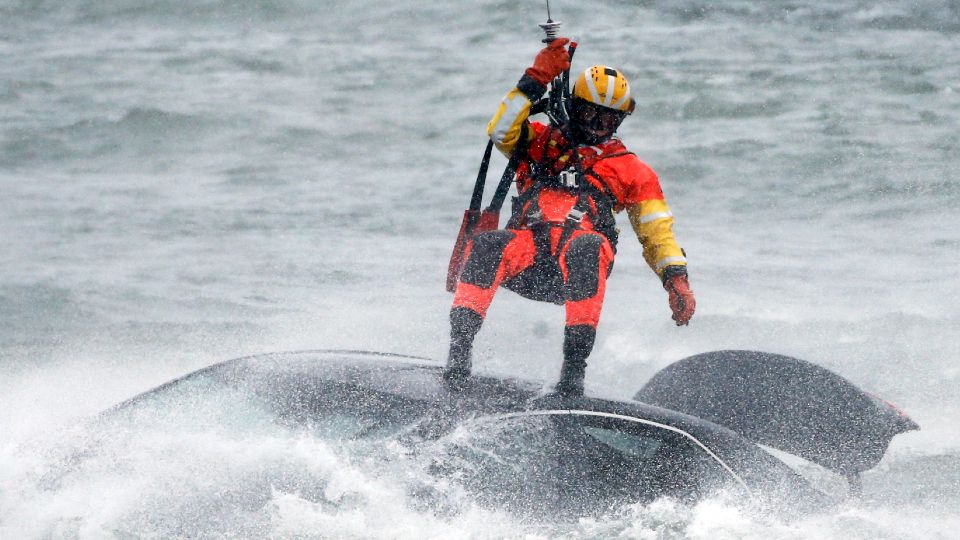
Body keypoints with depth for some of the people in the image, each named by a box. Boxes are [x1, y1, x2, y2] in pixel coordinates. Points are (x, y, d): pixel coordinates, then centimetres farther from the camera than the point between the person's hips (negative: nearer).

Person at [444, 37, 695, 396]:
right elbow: (501, 132, 7)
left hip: (578, 266, -1)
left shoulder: (629, 169, 25)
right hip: (527, 251, 1)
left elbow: (657, 232, 20)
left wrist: (676, 279, 4)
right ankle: (459, 348, -42)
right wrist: (535, 80, 1)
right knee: (488, 245, -35)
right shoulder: (542, 141, 27)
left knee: (585, 247, -40)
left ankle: (574, 367, -44)